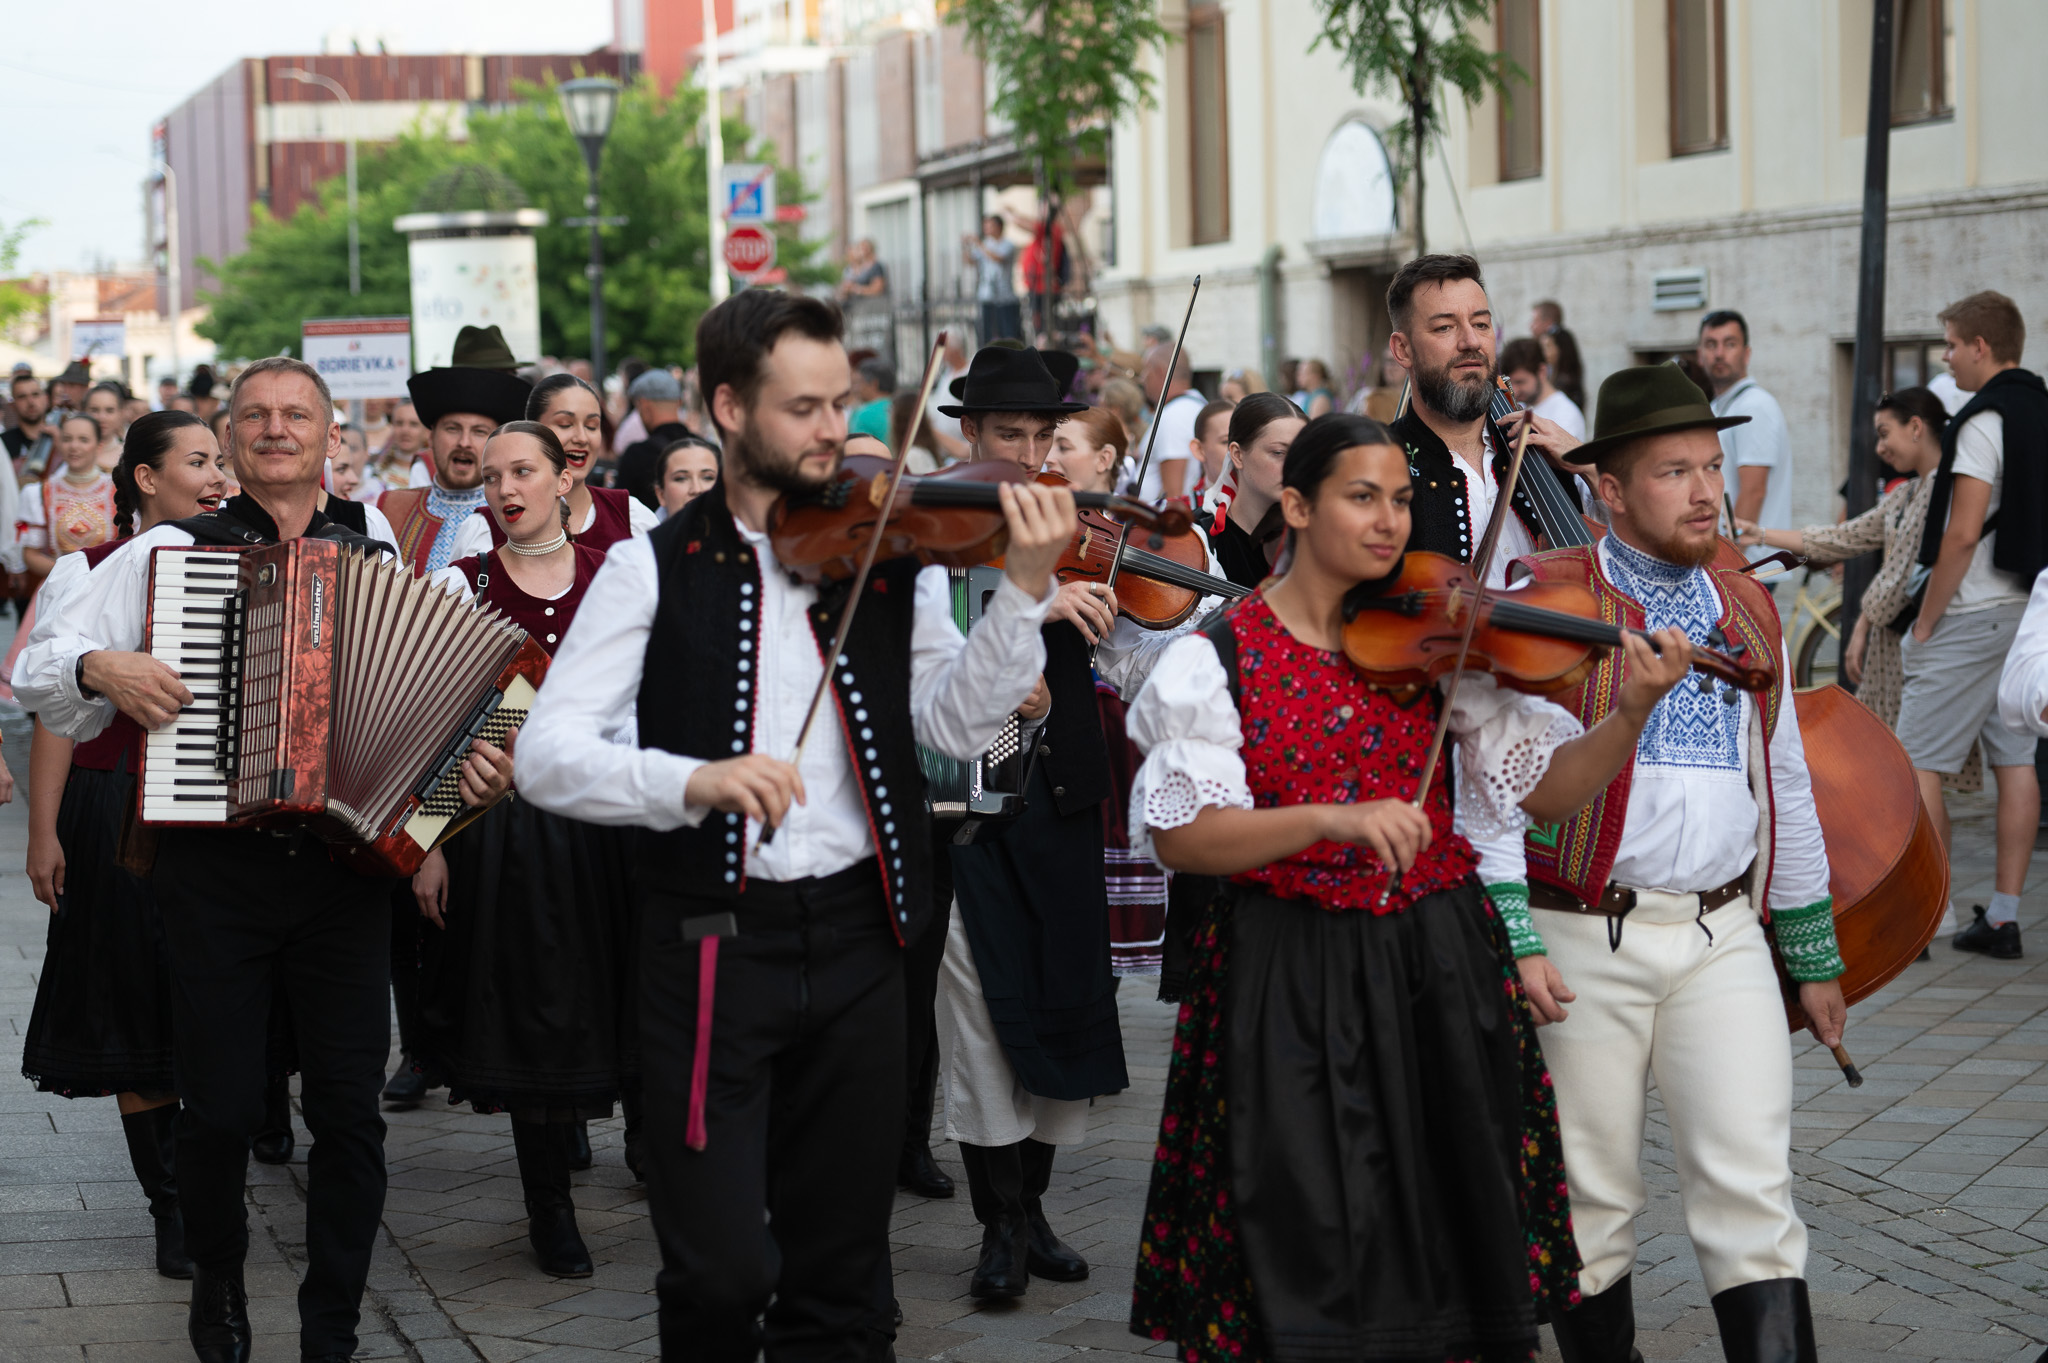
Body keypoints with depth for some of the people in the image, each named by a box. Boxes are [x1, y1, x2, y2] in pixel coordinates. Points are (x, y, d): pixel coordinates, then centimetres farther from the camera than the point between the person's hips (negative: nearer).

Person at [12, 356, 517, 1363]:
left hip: (343, 865, 2)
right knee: (221, 1106, 1)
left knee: (350, 1109, 1)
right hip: (213, 870, -2)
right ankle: (217, 1280, 28)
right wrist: (100, 668, -15)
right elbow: (37, 675, 5)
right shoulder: (166, 552, 6)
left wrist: (470, 766, -8)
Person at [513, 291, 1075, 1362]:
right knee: (721, 1270, -7)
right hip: (714, 941, -3)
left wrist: (1025, 589, -18)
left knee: (840, 1272, 11)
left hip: (857, 938, 3)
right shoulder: (657, 569, -3)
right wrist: (693, 779, -30)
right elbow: (546, 755, -12)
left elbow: (953, 725, -5)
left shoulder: (892, 556, 6)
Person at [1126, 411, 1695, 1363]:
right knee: (1315, 1258, -1)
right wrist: (1335, 819, -28)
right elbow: (1176, 833, -16)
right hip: (1293, 986, -3)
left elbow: (1541, 784, 0)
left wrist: (1633, 713, -18)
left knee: (1459, 1230, 8)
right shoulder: (1217, 658, -5)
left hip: (1440, 965, 3)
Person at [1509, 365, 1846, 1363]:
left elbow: (1786, 787, 21)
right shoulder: (1542, 599, -4)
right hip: (1581, 940, -3)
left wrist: (1814, 954, 21)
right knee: (1589, 1203, 4)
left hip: (1724, 935, 4)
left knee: (1752, 1191, -5)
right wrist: (1511, 942, -16)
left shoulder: (1748, 611, 14)